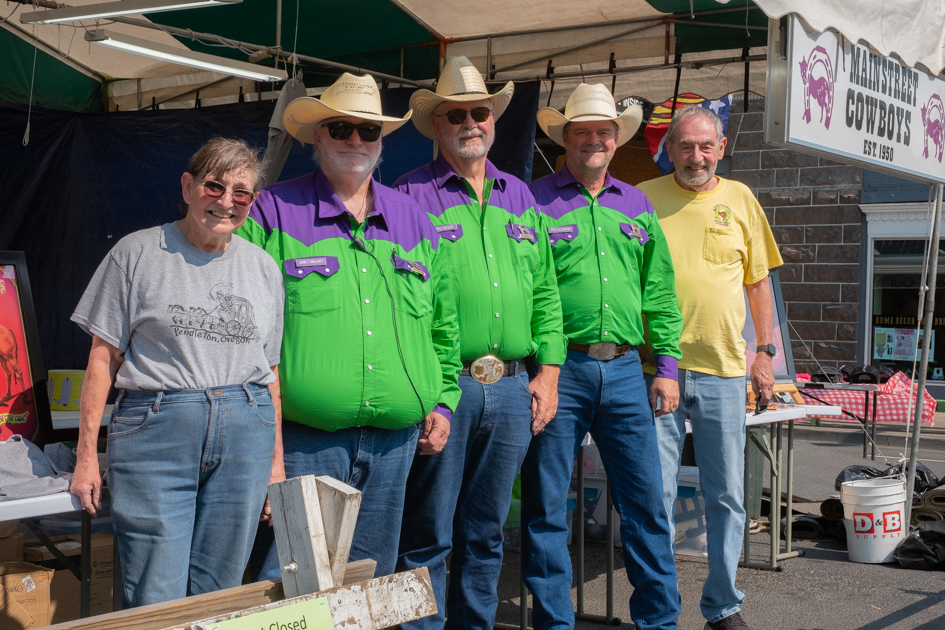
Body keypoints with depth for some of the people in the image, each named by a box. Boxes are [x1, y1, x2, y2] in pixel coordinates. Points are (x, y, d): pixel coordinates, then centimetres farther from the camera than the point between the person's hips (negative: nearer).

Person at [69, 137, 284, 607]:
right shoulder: (137, 254, 4)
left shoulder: (263, 268, 14)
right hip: (154, 429, -3)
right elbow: (103, 357, 2)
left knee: (218, 595, 6)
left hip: (246, 434, 3)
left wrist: (276, 461, 13)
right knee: (154, 604, -6)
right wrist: (87, 454, -3)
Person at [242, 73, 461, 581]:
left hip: (394, 442, 4)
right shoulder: (272, 212, -1)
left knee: (371, 585, 14)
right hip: (301, 442, -4)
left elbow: (443, 324, 20)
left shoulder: (413, 220, 13)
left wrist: (444, 402, 13)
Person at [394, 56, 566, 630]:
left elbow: (546, 291, 16)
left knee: (486, 535, 14)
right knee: (429, 538, 2)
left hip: (513, 389, 5)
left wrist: (548, 369, 9)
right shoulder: (412, 196, -2)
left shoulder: (519, 197, 15)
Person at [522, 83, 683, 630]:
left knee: (646, 502, 7)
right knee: (546, 506, 3)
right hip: (559, 370, -3)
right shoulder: (536, 203, 0)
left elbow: (659, 295, 16)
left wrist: (667, 366, 8)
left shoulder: (636, 206, 14)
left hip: (625, 371, 4)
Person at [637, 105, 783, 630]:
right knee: (657, 497, 0)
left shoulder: (740, 199, 9)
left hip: (724, 370, 2)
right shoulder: (643, 199, 2)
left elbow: (759, 281, 14)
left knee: (728, 496, 8)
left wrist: (765, 351, 8)